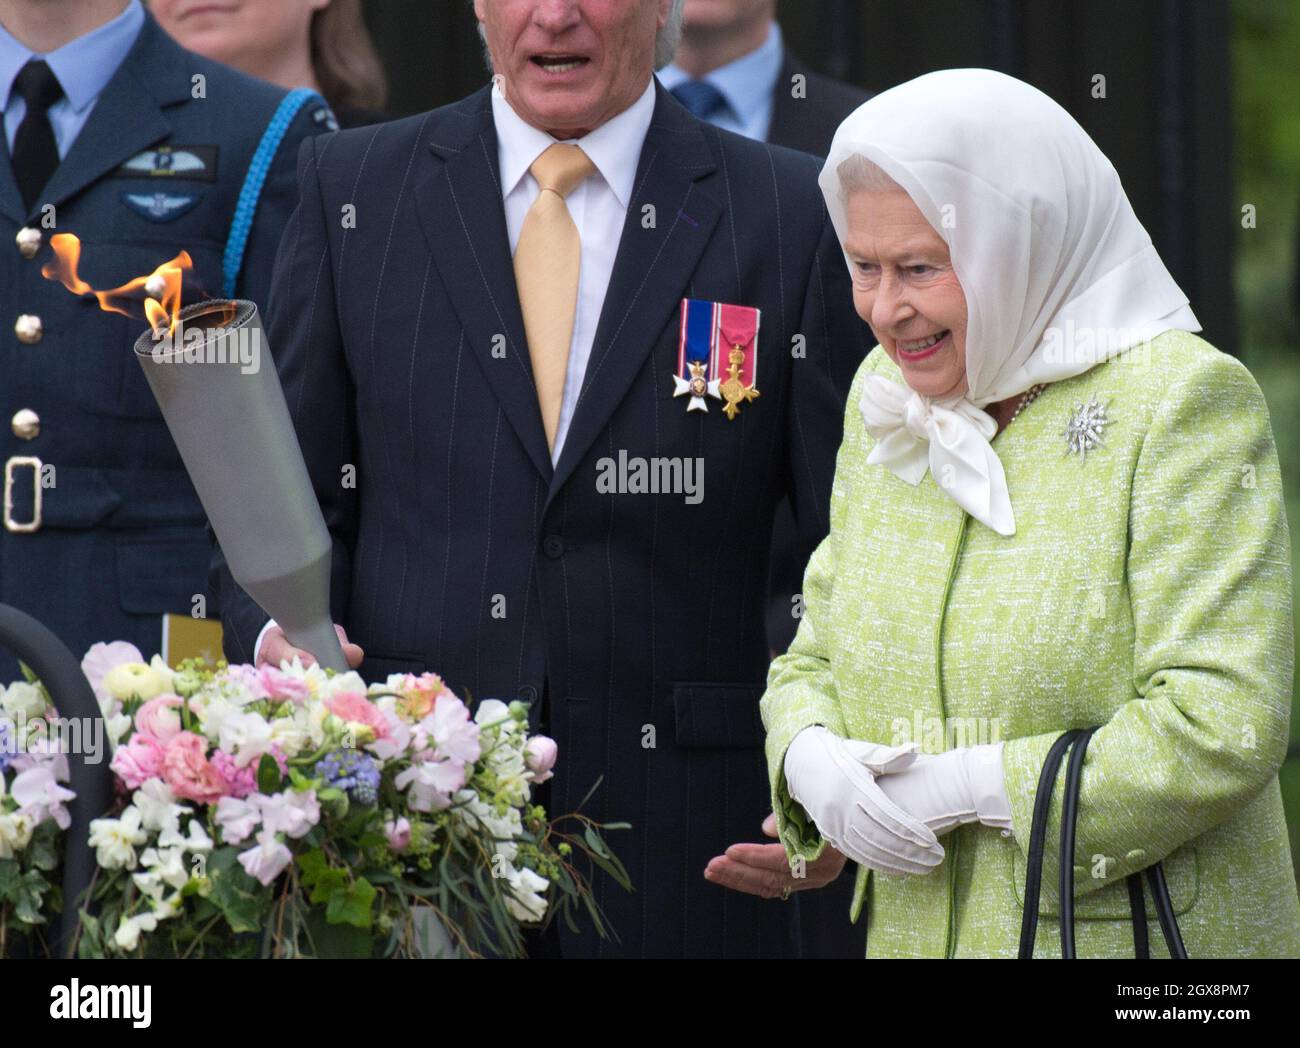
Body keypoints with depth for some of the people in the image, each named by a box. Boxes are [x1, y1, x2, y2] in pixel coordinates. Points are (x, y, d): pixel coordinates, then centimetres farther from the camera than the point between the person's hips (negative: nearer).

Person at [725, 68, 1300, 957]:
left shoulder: (1183, 402, -14)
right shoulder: (887, 394, 7)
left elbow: (1223, 732, -20)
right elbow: (815, 661, 14)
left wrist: (961, 788, -19)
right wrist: (812, 763, -9)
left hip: (1140, 932, -5)